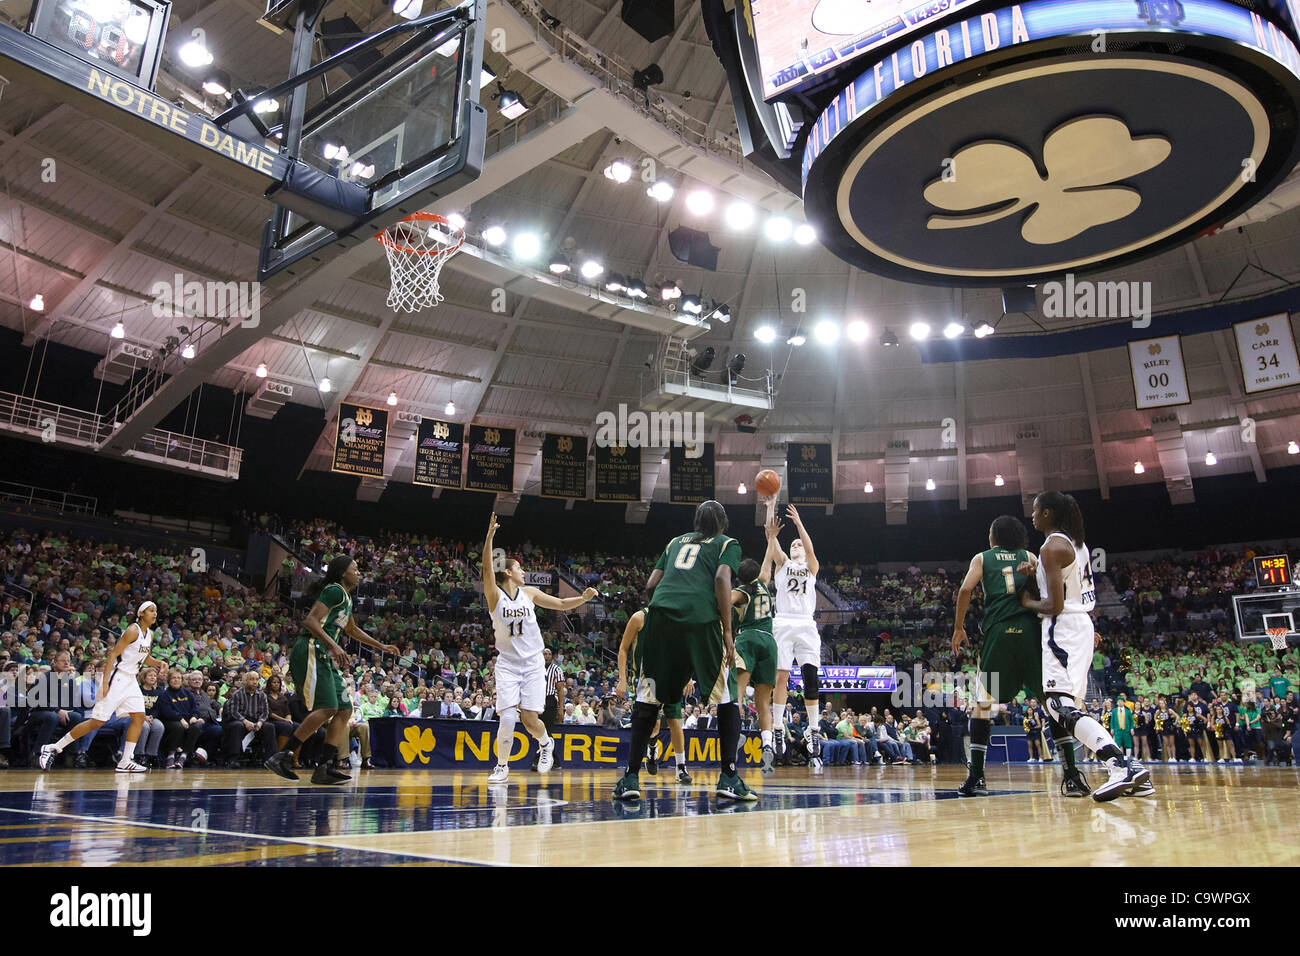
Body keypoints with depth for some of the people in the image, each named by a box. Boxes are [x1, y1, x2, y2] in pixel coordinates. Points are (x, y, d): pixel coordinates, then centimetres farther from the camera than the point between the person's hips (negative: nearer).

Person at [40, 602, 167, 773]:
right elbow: (113, 654, -18)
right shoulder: (133, 630, -15)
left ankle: (126, 762, 3)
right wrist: (105, 682, -24)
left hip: (130, 680, 9)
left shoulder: (150, 634, 11)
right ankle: (53, 748, 3)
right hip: (116, 678, -9)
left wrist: (159, 663, 6)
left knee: (139, 717, 1)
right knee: (98, 721, -8)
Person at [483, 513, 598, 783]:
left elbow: (562, 604, 11)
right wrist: (490, 535, -37)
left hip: (533, 663, 2)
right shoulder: (495, 596, -7)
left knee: (530, 718, -5)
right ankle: (502, 766, 8)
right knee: (507, 718, -13)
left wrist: (584, 598, -9)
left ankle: (546, 744, 27)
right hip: (507, 664, -2)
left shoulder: (529, 593, 4)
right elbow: (488, 569, -24)